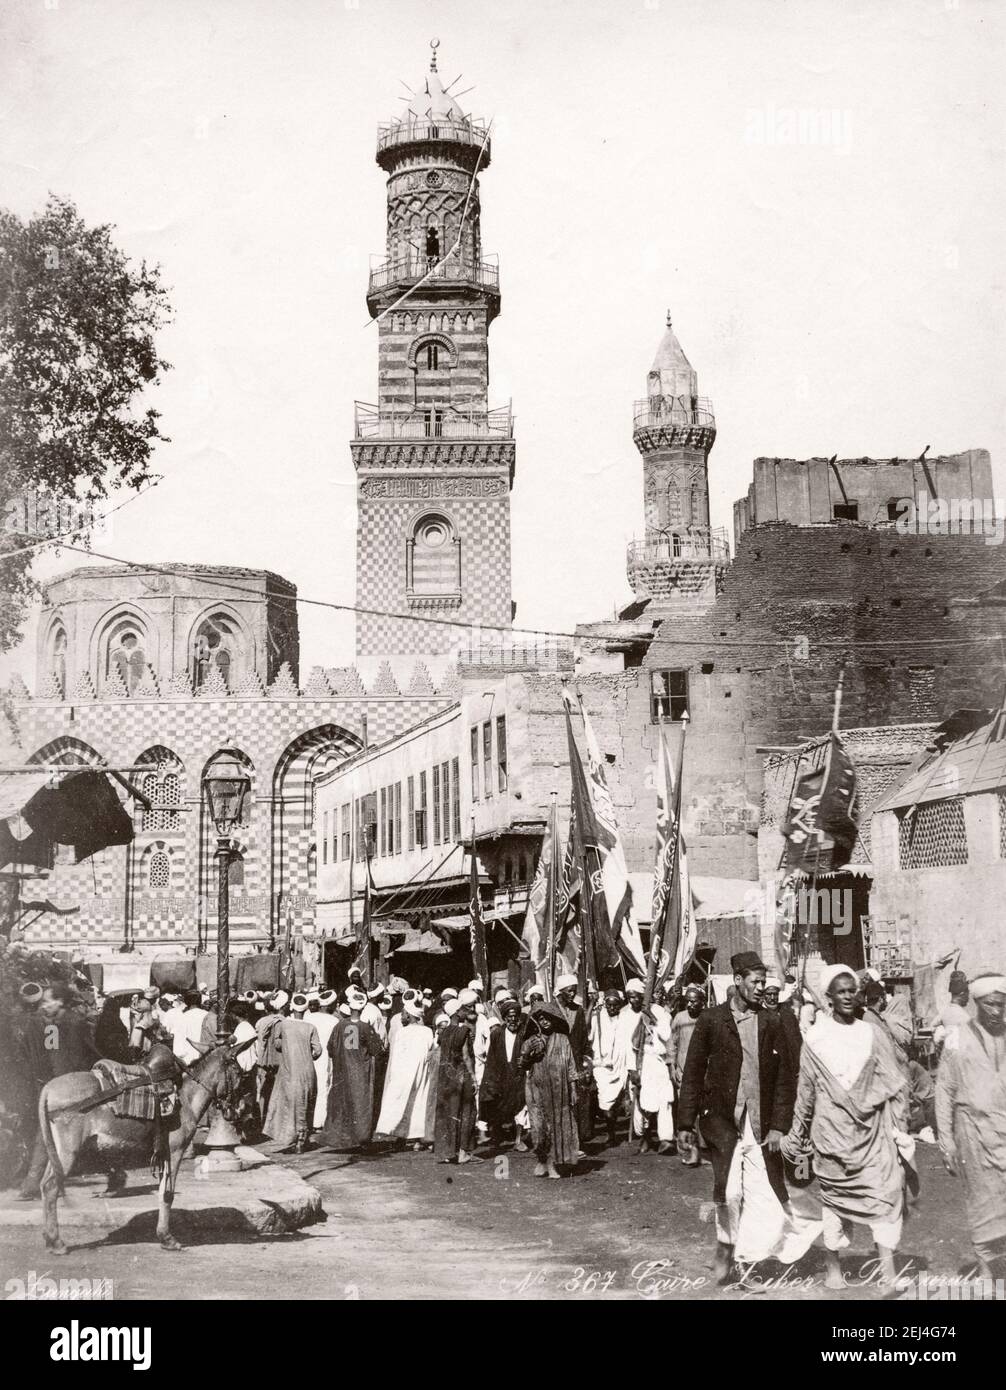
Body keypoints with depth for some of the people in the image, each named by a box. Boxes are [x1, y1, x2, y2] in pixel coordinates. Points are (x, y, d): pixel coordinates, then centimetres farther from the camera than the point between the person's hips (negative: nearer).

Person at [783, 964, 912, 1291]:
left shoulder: (874, 1035, 4)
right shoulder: (815, 1040, 1)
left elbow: (894, 1085, 5)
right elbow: (805, 1093, 7)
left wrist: (899, 1130, 1)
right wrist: (796, 1138, 12)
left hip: (872, 1130, 1)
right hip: (832, 1131, -1)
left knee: (886, 1193, -10)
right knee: (833, 1198, 4)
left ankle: (888, 1272, -11)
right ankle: (833, 1269, 17)